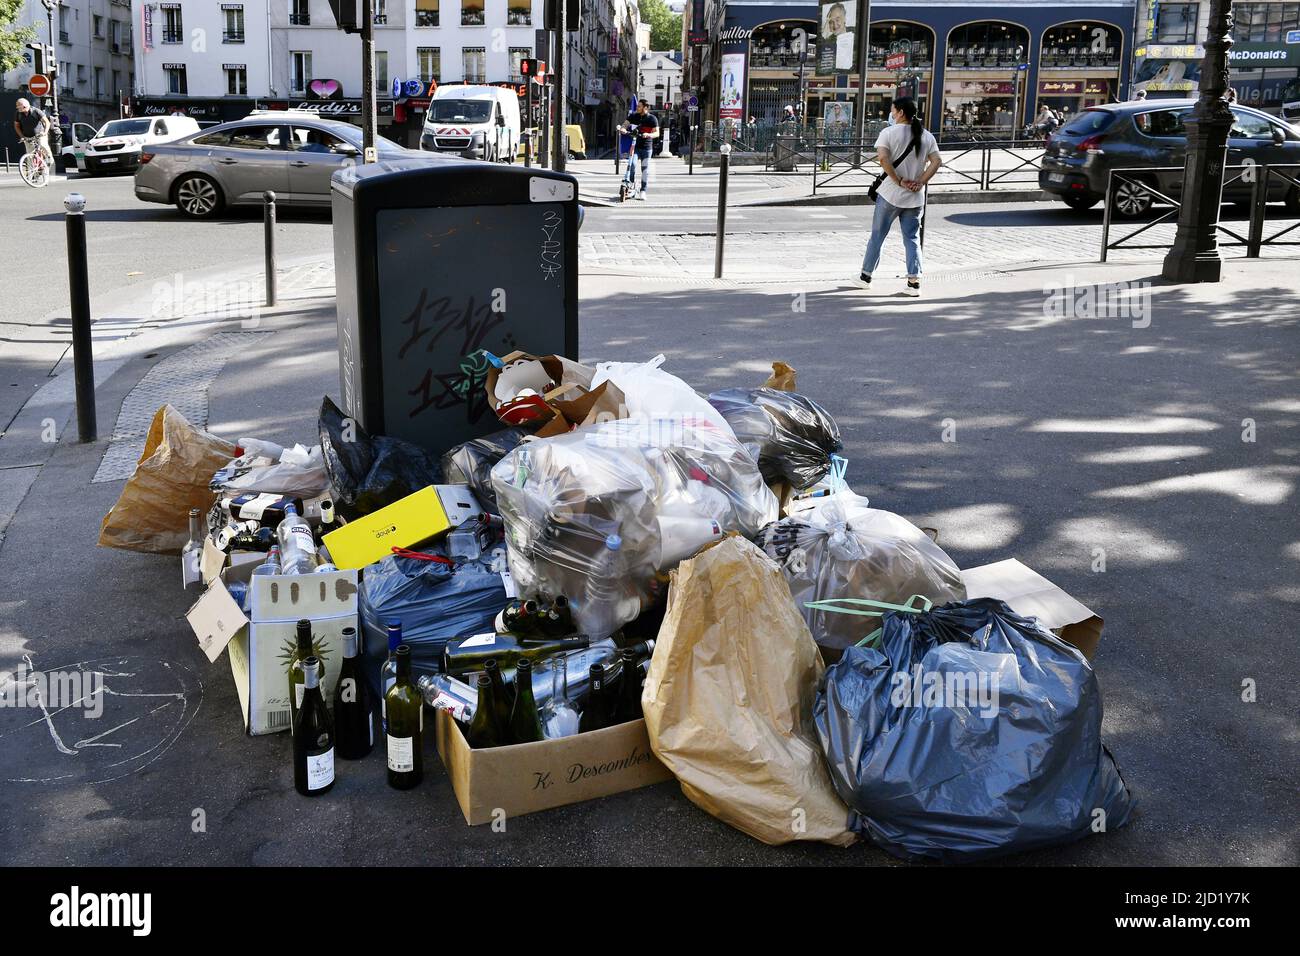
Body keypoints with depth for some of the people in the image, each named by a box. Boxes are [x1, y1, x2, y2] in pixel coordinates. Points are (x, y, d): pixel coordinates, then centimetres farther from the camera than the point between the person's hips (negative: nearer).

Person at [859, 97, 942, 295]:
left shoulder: (889, 132, -8)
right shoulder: (927, 136, 6)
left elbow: (883, 159, -21)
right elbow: (937, 161, -1)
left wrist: (899, 181, -15)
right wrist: (920, 183, -5)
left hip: (890, 194, -3)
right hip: (915, 197, 3)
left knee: (877, 235, 11)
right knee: (912, 238, 10)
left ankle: (866, 275, 22)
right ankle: (914, 280, 0)